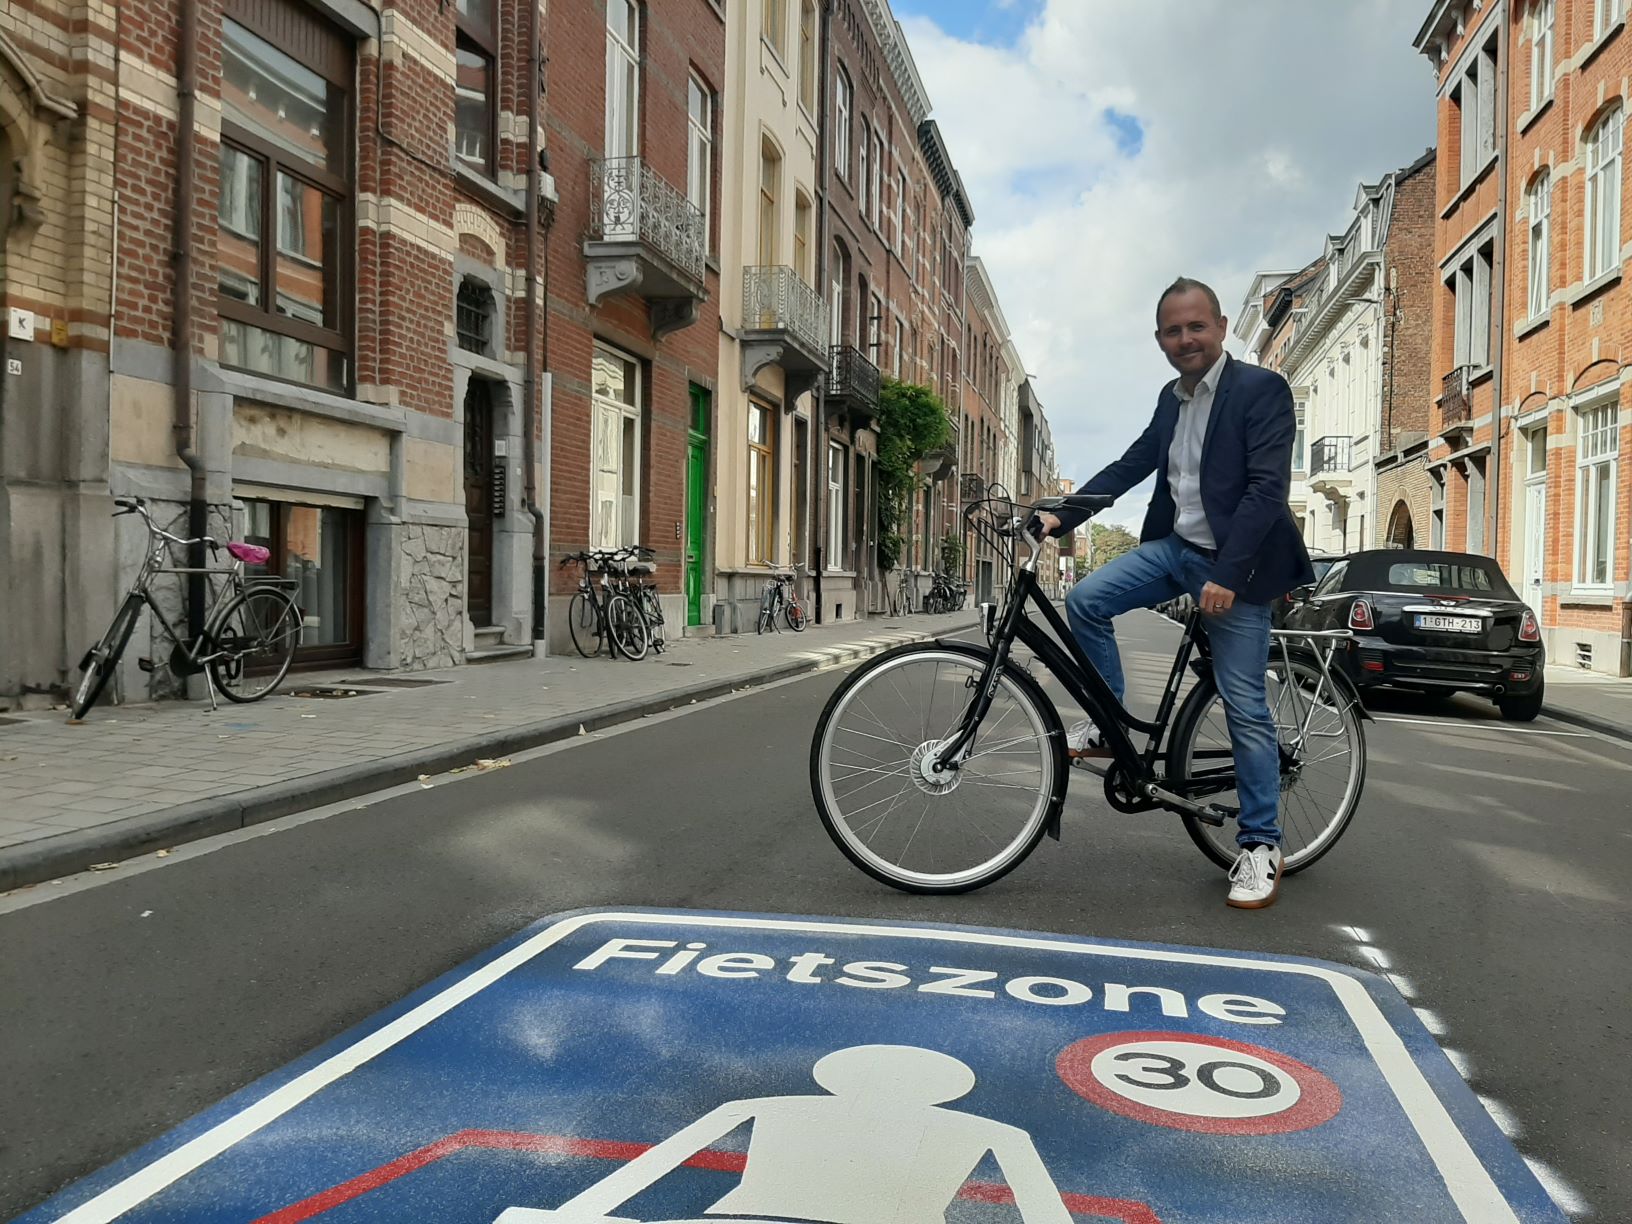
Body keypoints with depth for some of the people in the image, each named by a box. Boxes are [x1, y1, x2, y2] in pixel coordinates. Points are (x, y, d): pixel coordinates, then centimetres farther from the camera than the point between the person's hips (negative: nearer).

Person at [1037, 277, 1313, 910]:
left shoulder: (1261, 389, -11)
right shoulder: (1172, 398, 11)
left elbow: (1267, 488, -18)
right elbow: (1131, 465, 11)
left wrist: (1227, 576, -25)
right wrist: (1062, 517, -1)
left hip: (1234, 561, -6)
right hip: (1174, 546, 6)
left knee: (1244, 704, -2)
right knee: (1085, 600, -14)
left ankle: (1260, 845, 11)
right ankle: (1108, 726, 4)